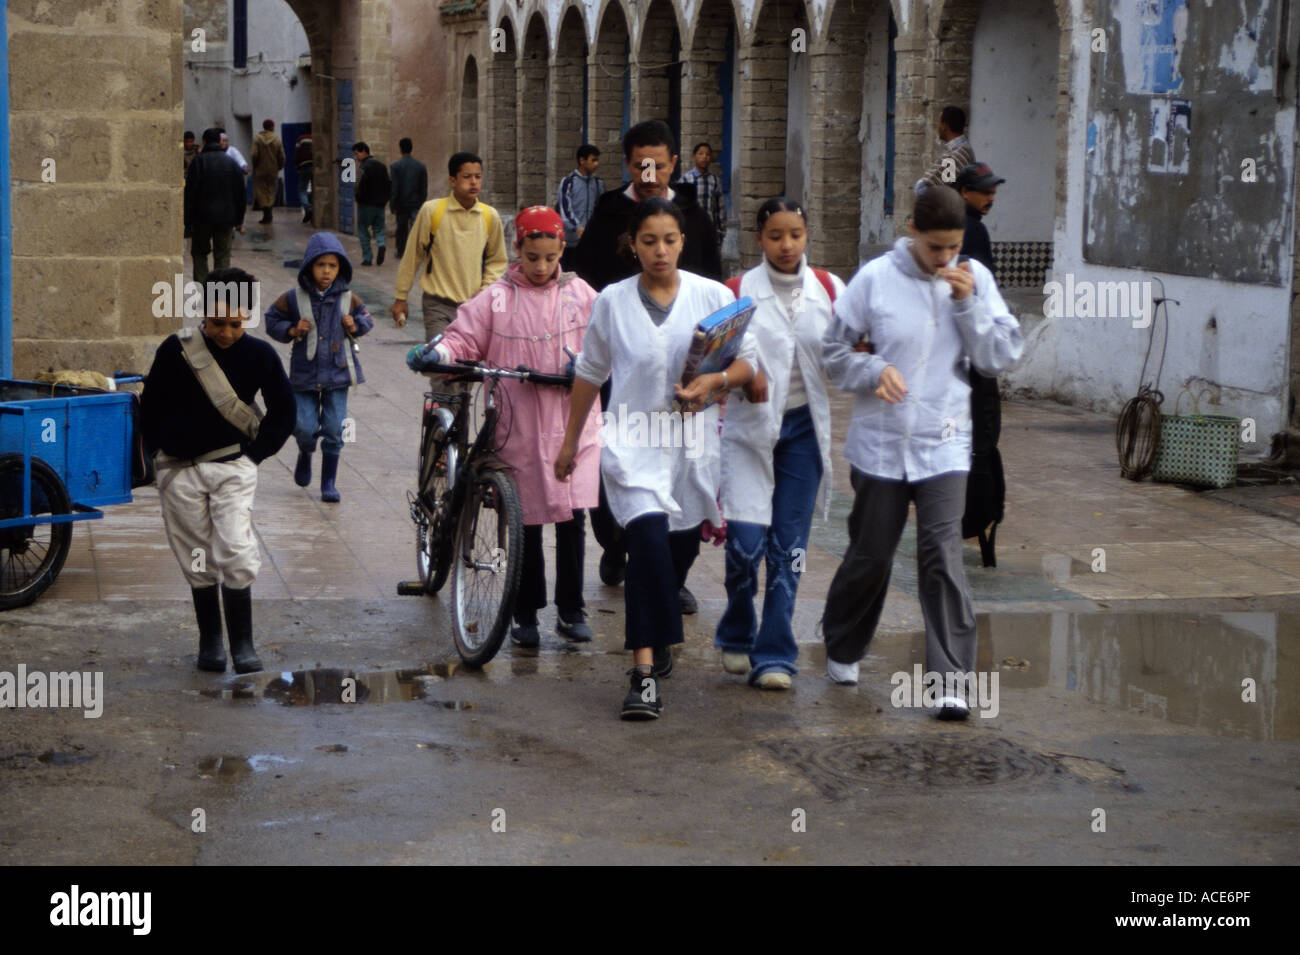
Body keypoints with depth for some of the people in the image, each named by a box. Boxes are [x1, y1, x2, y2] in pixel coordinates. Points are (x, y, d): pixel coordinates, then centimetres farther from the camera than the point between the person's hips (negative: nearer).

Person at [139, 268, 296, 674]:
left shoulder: (259, 354, -2)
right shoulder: (176, 350, -4)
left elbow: (283, 411, 9)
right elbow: (150, 408, 8)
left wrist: (256, 453, 3)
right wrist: (164, 453, 4)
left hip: (233, 468, -1)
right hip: (180, 470, 1)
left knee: (236, 556, -12)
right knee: (198, 561, 5)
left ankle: (242, 643, -3)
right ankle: (209, 641, 17)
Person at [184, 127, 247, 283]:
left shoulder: (198, 161, -6)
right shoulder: (232, 163, 6)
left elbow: (190, 194, -8)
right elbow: (240, 194, 9)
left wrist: (188, 222, -4)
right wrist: (239, 221, 15)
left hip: (203, 218, -2)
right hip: (226, 218, 2)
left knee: (199, 253, 12)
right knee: (223, 256, 6)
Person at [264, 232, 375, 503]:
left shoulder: (348, 298, 1)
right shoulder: (294, 298, -3)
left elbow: (366, 319, 16)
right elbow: (272, 321, 7)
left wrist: (355, 326, -5)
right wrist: (291, 331, -10)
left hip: (337, 372, 1)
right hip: (305, 373, -1)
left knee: (334, 430, -1)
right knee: (304, 427, -5)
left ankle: (329, 484, 13)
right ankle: (305, 454, 31)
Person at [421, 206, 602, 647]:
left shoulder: (581, 296, 6)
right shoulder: (496, 298, 2)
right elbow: (463, 337, -1)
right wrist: (439, 353, -22)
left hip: (572, 423, 1)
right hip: (519, 427, -1)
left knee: (572, 517, -1)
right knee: (527, 521, 5)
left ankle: (571, 610, 12)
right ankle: (525, 613, 17)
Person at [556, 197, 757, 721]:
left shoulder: (714, 296, 3)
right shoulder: (613, 301, 4)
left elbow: (747, 363, 6)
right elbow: (590, 373, 14)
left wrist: (716, 380, -15)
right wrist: (570, 440, 18)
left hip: (693, 442, 2)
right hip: (633, 441, -2)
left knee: (681, 547, 11)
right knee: (649, 536, -22)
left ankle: (655, 636, 40)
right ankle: (645, 673, -23)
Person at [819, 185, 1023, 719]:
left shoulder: (974, 279, 1)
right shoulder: (875, 279, -5)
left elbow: (1003, 356, 0)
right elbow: (834, 352, 1)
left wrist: (969, 304, -12)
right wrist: (875, 371, -18)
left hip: (943, 445, 0)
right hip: (881, 445, 0)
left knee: (943, 557, -11)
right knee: (870, 555, 12)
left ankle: (952, 680, -10)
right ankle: (842, 649, 37)